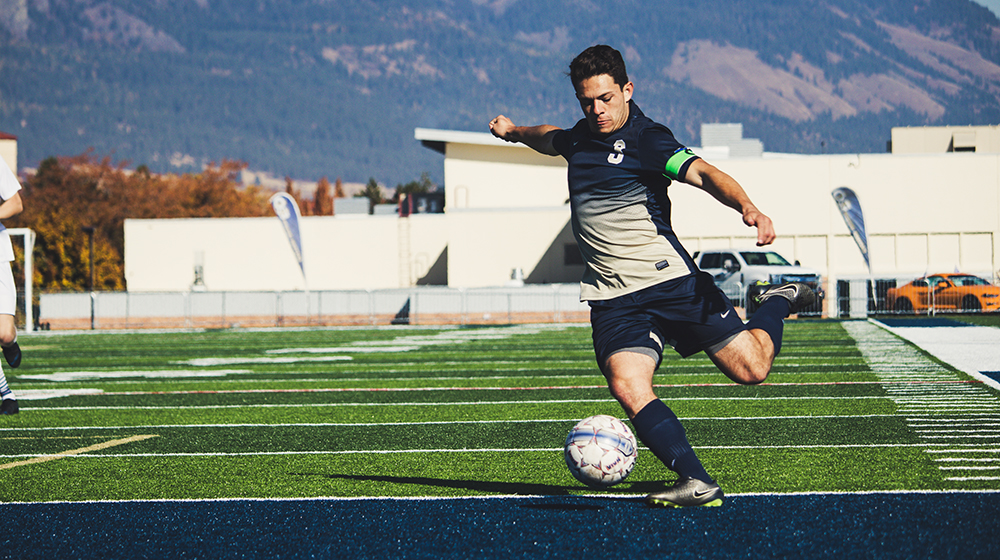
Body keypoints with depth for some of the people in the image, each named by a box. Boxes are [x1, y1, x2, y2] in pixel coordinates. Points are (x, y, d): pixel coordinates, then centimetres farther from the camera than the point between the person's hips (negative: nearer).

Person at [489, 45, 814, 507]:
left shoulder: (646, 139, -7)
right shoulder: (579, 138, 14)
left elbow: (702, 173, -23)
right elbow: (551, 138, 39)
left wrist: (747, 208, -40)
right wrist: (514, 131, 56)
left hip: (670, 278, -5)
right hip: (614, 298, 5)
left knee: (751, 368, -3)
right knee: (627, 385, -23)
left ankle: (776, 303, 31)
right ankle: (696, 482, -28)